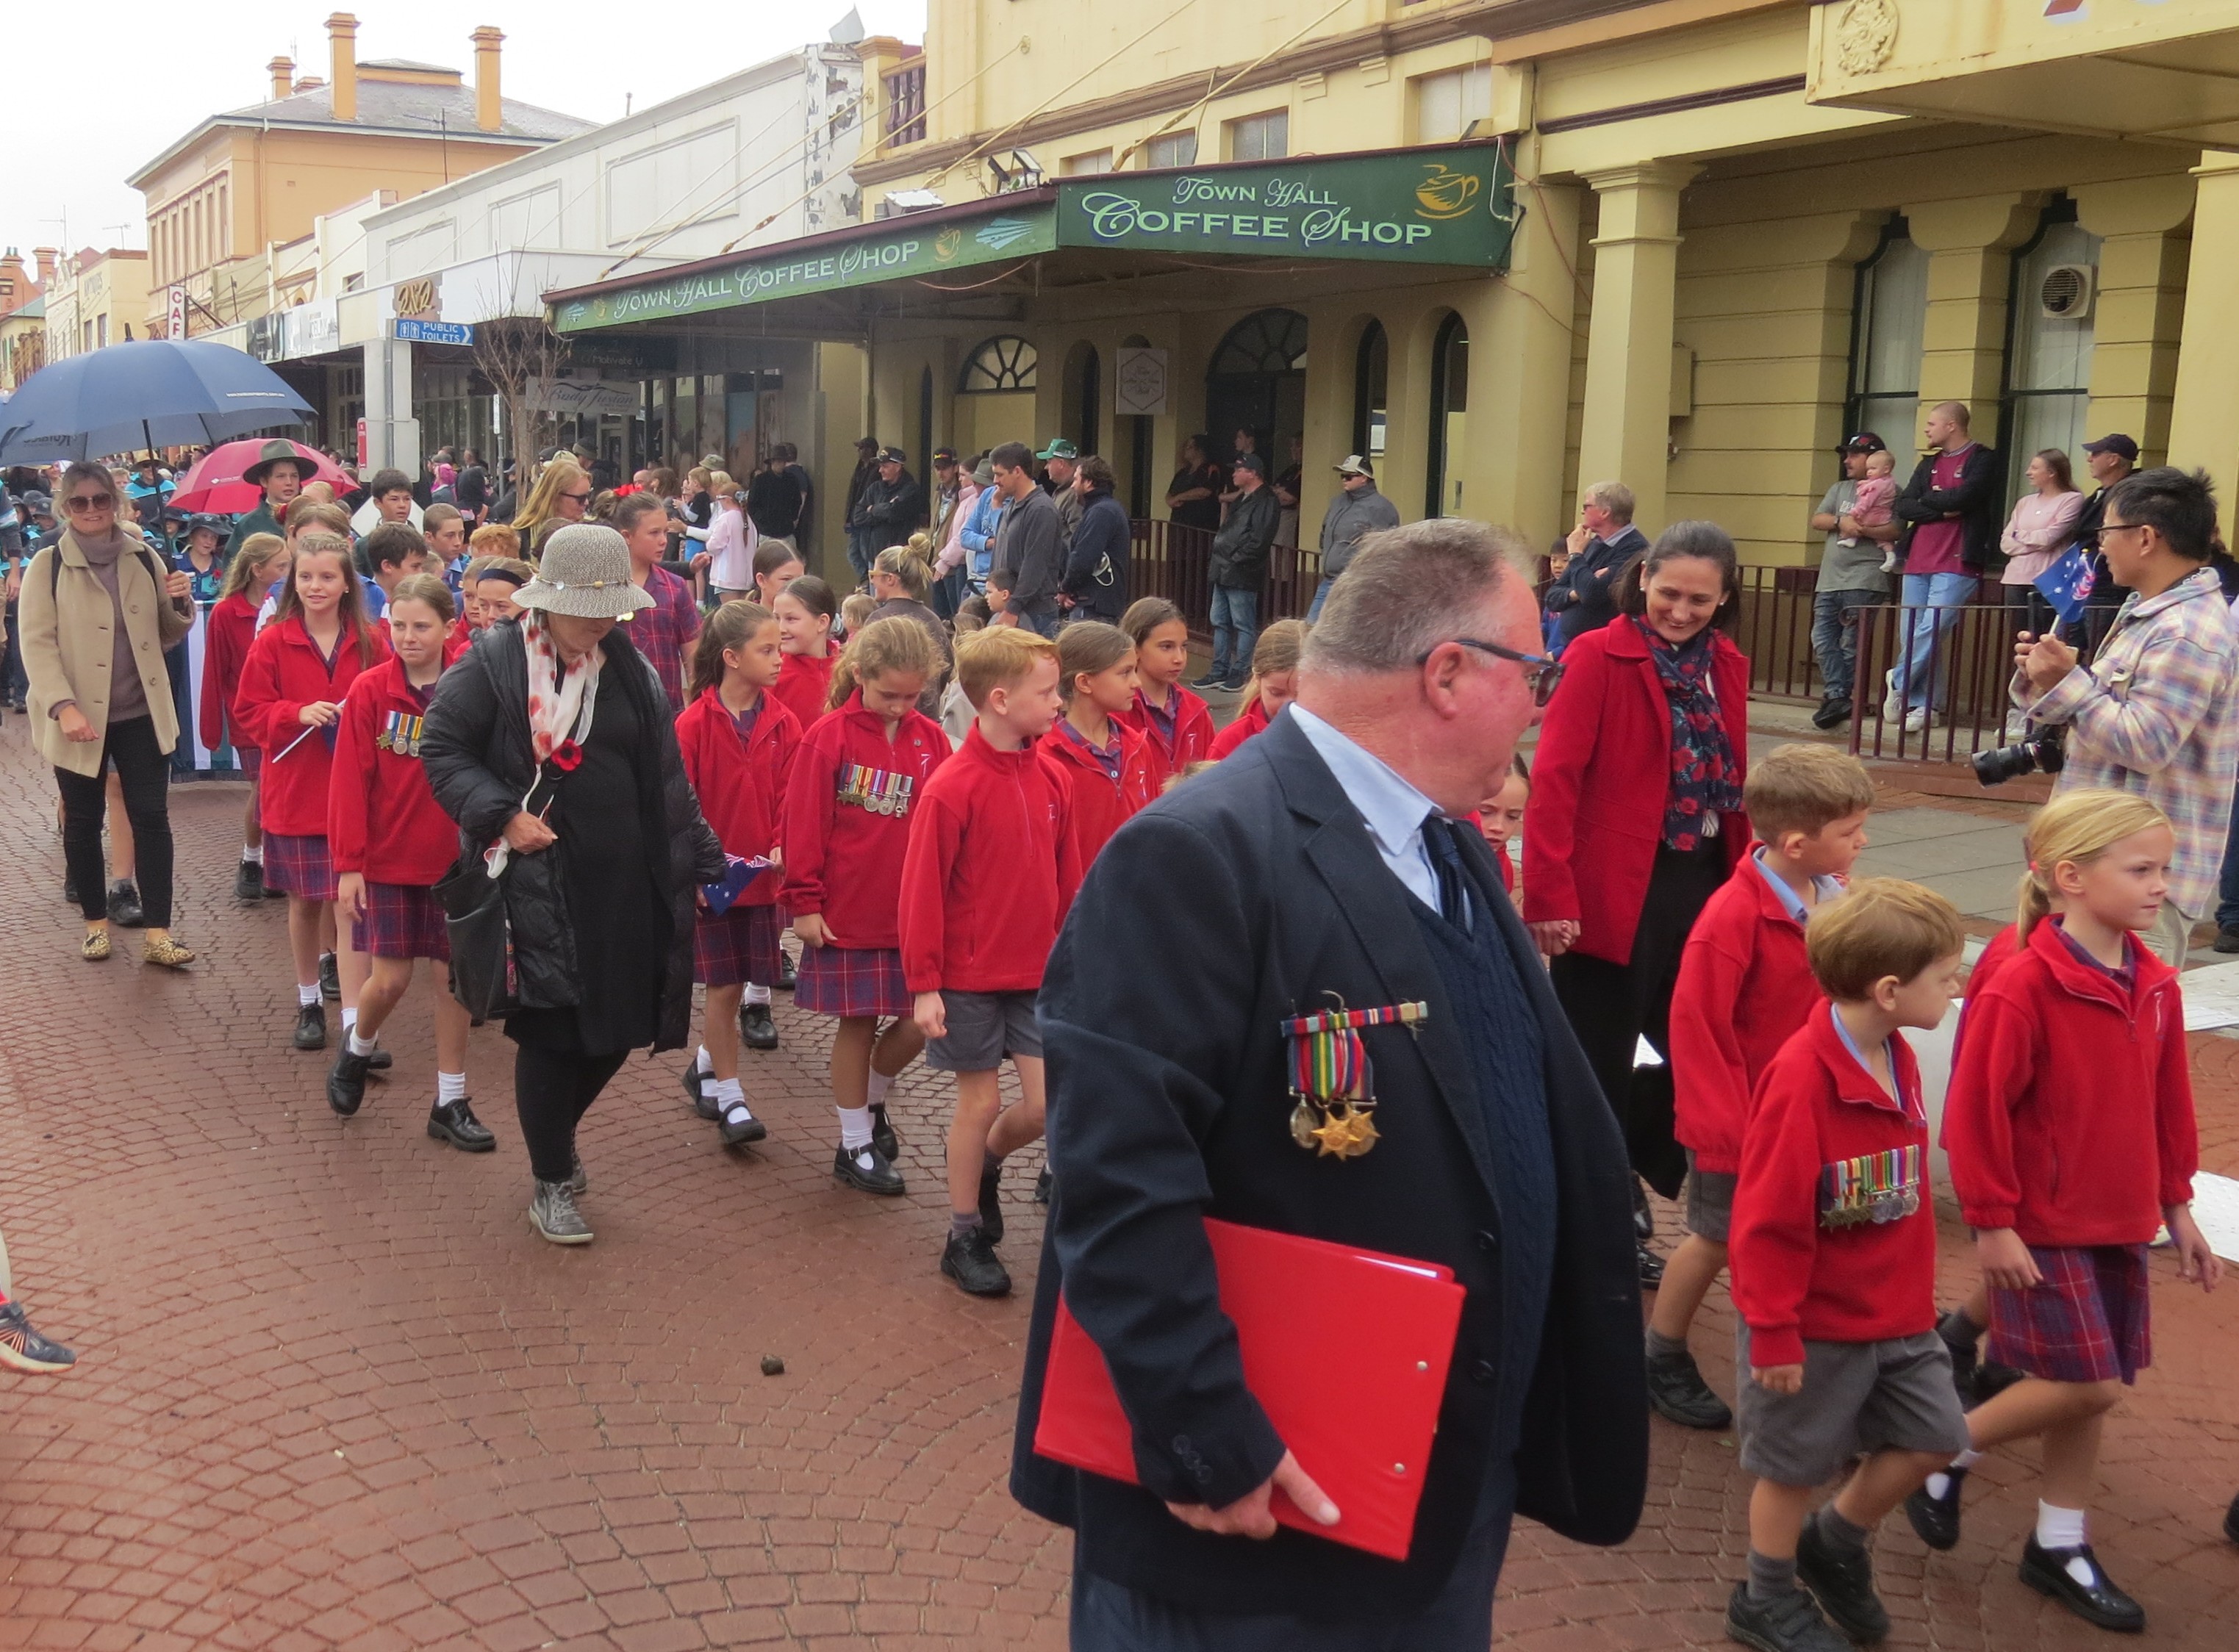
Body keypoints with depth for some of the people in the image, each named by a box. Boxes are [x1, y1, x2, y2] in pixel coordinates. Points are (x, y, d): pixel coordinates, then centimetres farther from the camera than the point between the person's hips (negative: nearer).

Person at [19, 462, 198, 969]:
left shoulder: (144, 559, 6)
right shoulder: (47, 566, -3)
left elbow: (167, 636, 14)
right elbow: (38, 643, -9)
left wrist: (181, 604, -8)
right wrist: (63, 706, -22)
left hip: (141, 714, 2)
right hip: (79, 718, -2)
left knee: (151, 818, -2)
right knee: (84, 822, 10)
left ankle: (157, 935, 0)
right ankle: (96, 922, 25)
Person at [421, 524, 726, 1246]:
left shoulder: (629, 668, 7)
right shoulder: (493, 662, -7)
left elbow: (666, 780, 11)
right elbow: (442, 749, -3)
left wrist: (701, 862, 10)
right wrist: (500, 814, -15)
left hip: (625, 883, 5)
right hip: (539, 881, -5)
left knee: (618, 1027, 9)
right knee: (551, 1030, -2)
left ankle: (556, 1137, 37)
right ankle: (552, 1184, 18)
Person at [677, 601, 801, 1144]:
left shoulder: (783, 724, 0)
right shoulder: (693, 725, -11)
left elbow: (790, 795, 1)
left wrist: (782, 846, -15)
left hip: (762, 875, 4)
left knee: (749, 980, 9)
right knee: (724, 987, 0)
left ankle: (705, 1066, 34)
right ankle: (729, 1099, 11)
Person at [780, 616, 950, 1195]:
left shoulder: (931, 739, 1)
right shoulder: (828, 737, -9)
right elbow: (804, 826, -7)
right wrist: (805, 902, -8)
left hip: (915, 913, 3)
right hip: (849, 912, -3)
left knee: (921, 1021, 5)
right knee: (858, 1024, 7)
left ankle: (871, 1100, 34)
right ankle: (855, 1144, 22)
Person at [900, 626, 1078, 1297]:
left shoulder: (1047, 780, 1)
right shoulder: (952, 788, -16)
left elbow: (1066, 878, 9)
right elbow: (923, 892, -14)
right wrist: (924, 985, -13)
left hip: (1036, 973, 5)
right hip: (969, 977, -5)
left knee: (1047, 1103, 2)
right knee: (980, 1102, 5)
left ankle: (985, 1163, 33)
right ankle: (965, 1238, 23)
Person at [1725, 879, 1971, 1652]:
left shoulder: (1898, 1060, -2)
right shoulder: (1801, 1079, -28)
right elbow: (1766, 1222, -24)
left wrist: (1916, 1293, 16)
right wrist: (1773, 1332, -18)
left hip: (1897, 1315, 8)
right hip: (1815, 1325, -8)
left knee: (1932, 1436, 14)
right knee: (1794, 1466, 10)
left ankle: (1835, 1545, 37)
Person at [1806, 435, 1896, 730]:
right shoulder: (1840, 489, 20)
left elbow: (1896, 531, -11)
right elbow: (1816, 520, 9)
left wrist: (1862, 529, -20)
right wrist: (1841, 522, -9)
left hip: (1864, 581, -7)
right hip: (1830, 580, 7)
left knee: (1851, 645, -6)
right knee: (1823, 640, -2)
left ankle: (1837, 698, -1)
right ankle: (1837, 698, -5)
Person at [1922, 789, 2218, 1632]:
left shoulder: (2155, 985, 3)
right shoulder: (2024, 987, -20)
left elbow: (2169, 1104, 13)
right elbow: (1975, 1112, -18)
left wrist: (2177, 1205, 15)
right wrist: (1992, 1223, -16)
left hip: (2121, 1223, 7)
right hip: (2042, 1228, -7)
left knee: (2094, 1389, 12)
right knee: (2087, 1385, -8)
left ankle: (2060, 1546, 28)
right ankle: (1944, 1453, 14)